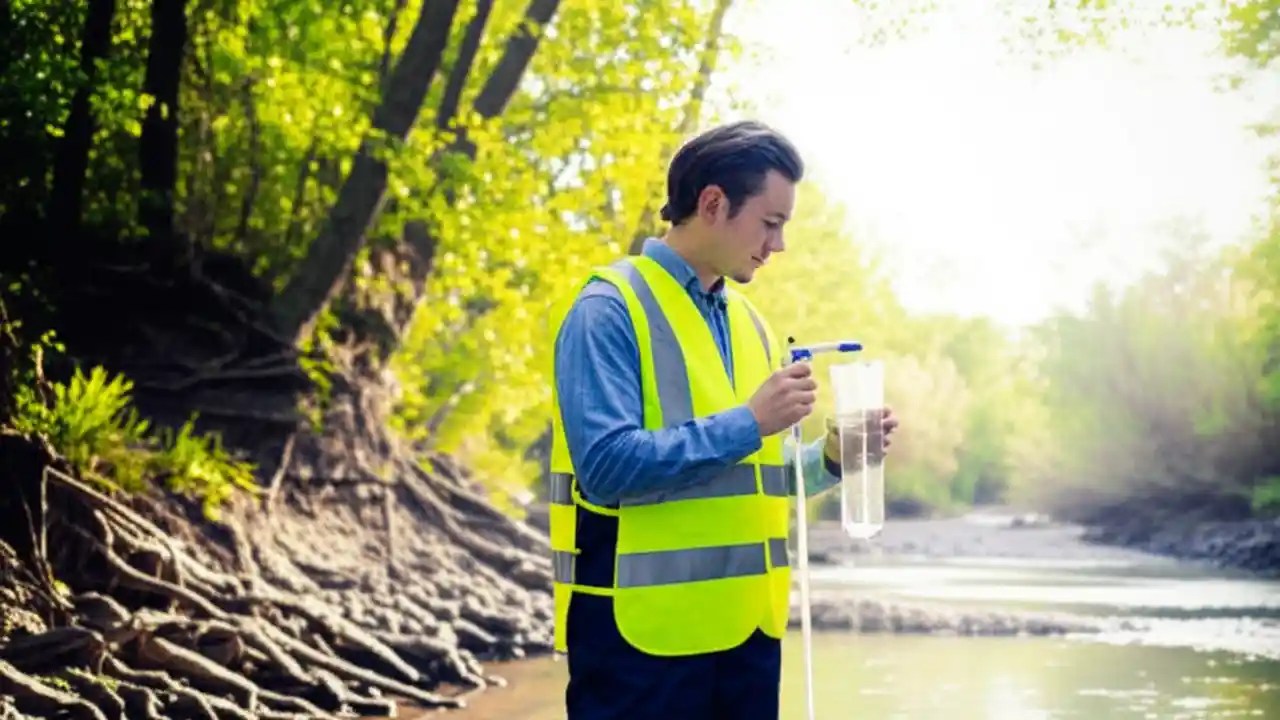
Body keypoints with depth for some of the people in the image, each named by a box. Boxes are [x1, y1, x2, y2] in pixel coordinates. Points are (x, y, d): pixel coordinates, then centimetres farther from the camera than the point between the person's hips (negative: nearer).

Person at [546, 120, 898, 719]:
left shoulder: (748, 322, 15)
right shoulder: (609, 309, -10)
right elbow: (607, 465, -20)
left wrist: (828, 458, 1)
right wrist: (749, 423, -18)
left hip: (745, 630, 8)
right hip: (645, 633, -8)